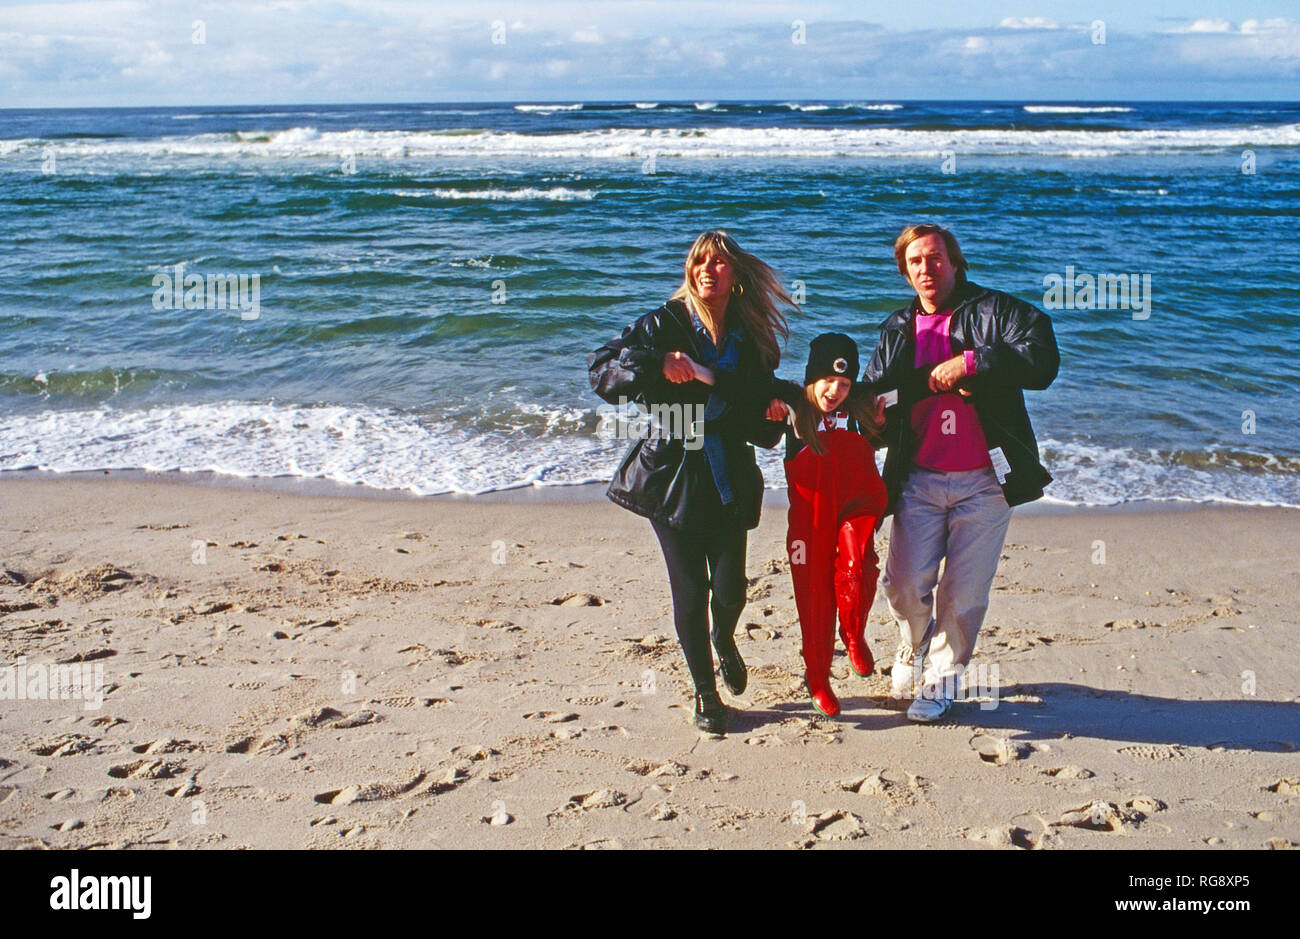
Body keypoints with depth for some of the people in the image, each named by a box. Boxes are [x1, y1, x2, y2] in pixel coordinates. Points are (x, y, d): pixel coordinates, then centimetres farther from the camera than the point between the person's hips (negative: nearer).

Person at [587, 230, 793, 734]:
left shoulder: (753, 337, 7)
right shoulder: (665, 324, -3)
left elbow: (760, 428, 14)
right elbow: (601, 368, -13)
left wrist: (771, 415, -8)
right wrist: (657, 366, -27)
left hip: (729, 481, 2)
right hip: (672, 477, -2)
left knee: (731, 590, 0)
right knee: (690, 592, 1)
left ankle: (723, 638, 39)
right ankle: (705, 693, 23)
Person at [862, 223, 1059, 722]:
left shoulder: (994, 311, -2)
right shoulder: (899, 329, 11)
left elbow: (1042, 362, -16)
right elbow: (872, 390, 16)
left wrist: (970, 362, -21)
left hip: (984, 481, -2)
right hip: (920, 479, 3)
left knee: (963, 594, 2)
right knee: (905, 585, -5)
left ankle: (942, 677, 25)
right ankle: (916, 640, 29)